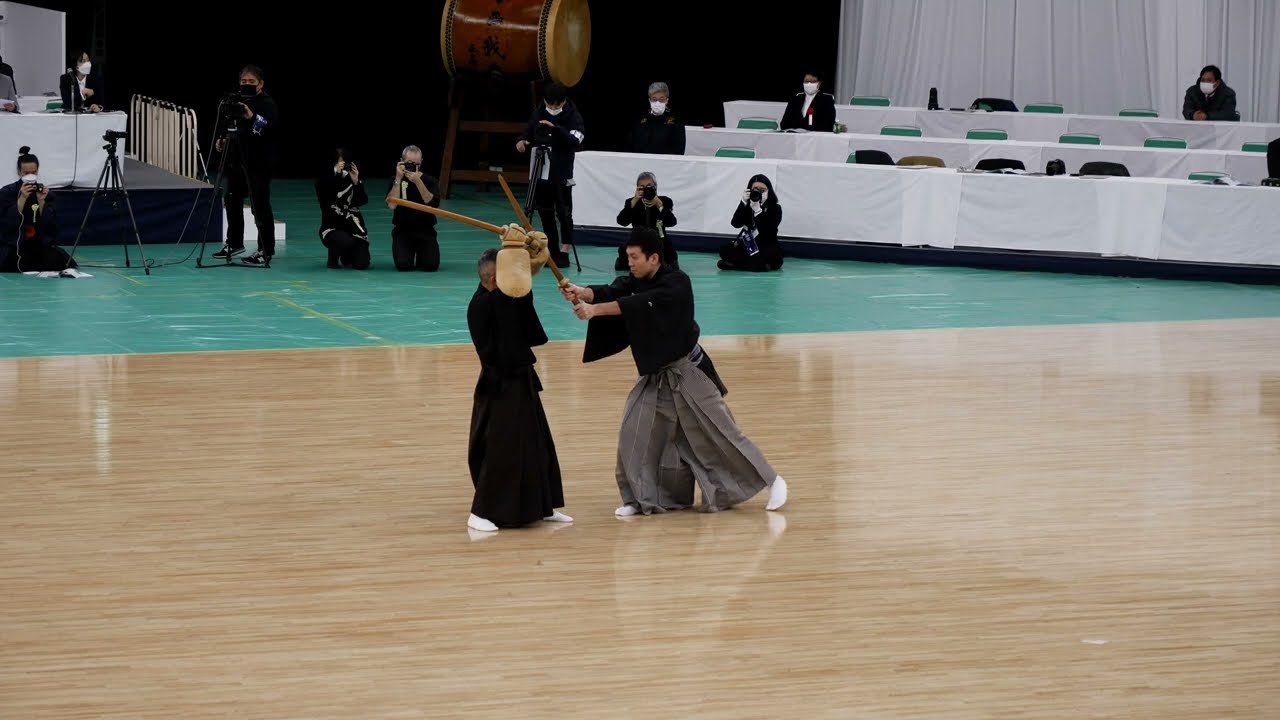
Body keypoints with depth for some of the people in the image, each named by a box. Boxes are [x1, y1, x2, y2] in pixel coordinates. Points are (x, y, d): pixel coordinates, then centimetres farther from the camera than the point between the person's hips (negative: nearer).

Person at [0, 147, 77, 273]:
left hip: (41, 244, 3)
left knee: (57, 261, -24)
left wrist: (41, 201, -18)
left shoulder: (47, 194, 2)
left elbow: (50, 225, -6)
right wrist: (22, 199, -23)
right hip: (14, 245, -3)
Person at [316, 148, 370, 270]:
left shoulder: (353, 179, 5)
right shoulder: (324, 181, -2)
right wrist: (336, 174, -23)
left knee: (362, 264, -12)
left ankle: (346, 257, 26)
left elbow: (363, 201, -8)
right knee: (345, 241, -37)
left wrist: (356, 181, -22)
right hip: (332, 228, -3)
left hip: (353, 228, 3)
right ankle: (333, 257, 0)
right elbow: (327, 198, -22)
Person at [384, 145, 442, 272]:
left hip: (425, 230, 0)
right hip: (403, 230, 0)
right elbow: (391, 204, -15)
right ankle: (410, 251, 14)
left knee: (431, 265, -19)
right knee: (403, 264, -23)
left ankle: (420, 252, 17)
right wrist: (398, 179, -19)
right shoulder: (396, 181, 2)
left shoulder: (430, 181, 1)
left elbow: (433, 203, -18)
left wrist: (418, 182, -25)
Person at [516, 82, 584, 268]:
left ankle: (564, 253, -1)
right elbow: (529, 133, 21)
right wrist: (522, 140, -2)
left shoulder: (573, 117, -6)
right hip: (540, 174, 5)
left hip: (561, 176, -5)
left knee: (563, 213, -4)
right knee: (545, 214, 8)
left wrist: (556, 128, -32)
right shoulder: (537, 115, 6)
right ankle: (552, 251, 16)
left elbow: (575, 141, -20)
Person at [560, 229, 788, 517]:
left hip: (687, 373, -6)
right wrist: (581, 293, -40)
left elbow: (641, 305, -35)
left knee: (719, 432, -1)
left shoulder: (676, 283, -20)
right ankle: (641, 498, 10)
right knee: (634, 435, -3)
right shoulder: (633, 282, 1)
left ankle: (771, 480, 13)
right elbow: (609, 293, -18)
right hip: (654, 376, 6)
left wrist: (595, 309, -44)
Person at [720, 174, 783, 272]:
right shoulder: (747, 206, 4)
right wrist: (743, 203, -22)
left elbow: (768, 232, -20)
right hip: (747, 245, 4)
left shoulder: (775, 208, -6)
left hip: (767, 247, -4)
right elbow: (736, 223, -13)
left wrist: (758, 211, -28)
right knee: (725, 250, -21)